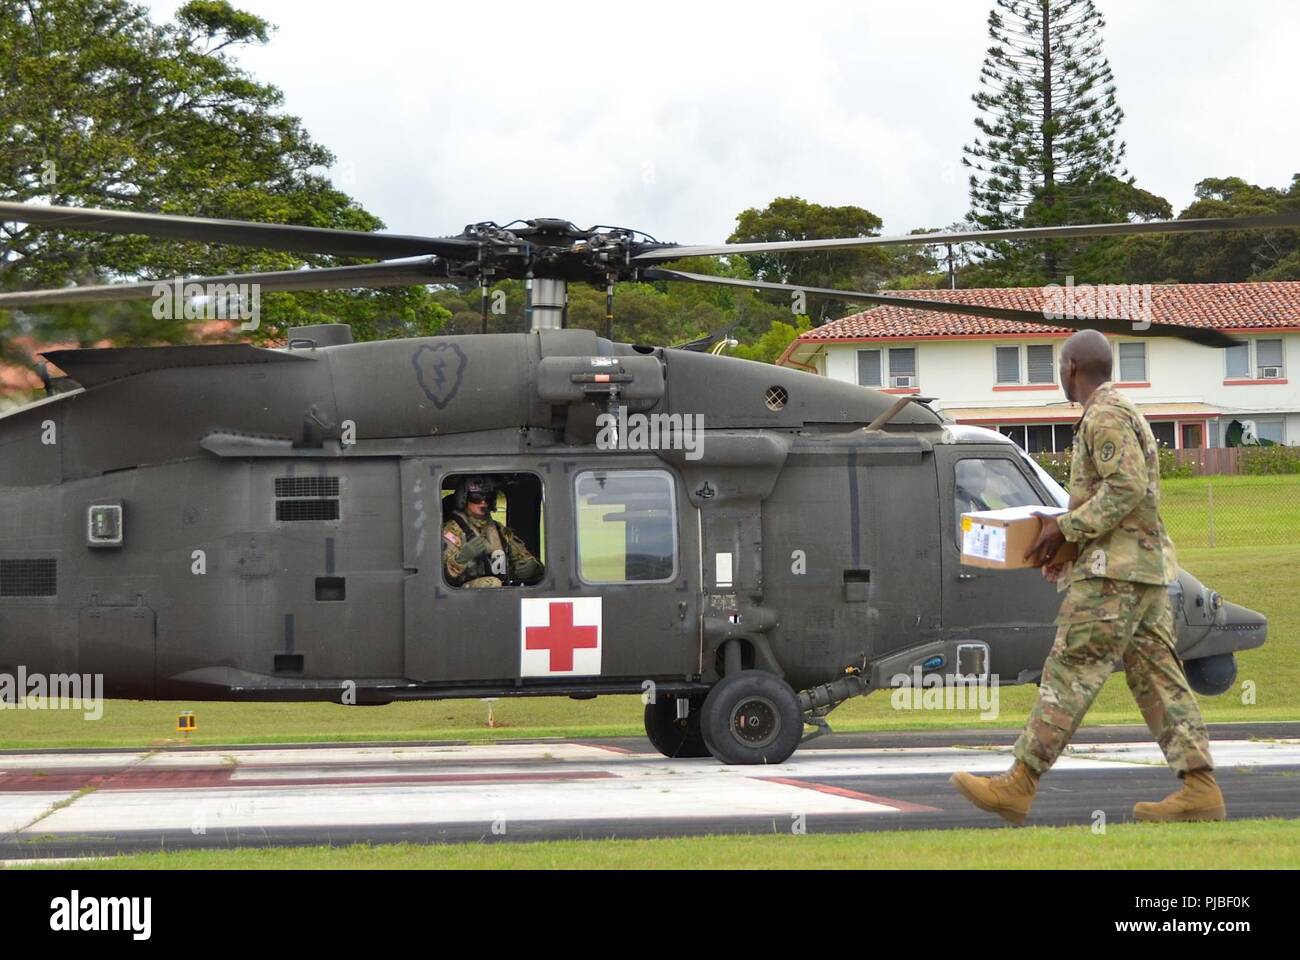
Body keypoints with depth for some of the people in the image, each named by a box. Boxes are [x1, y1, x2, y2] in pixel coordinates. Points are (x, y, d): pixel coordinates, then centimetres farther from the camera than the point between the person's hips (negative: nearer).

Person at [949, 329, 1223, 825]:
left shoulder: (1105, 415, -10)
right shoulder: (1125, 414, 22)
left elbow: (1126, 489, -22)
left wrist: (1064, 528, -16)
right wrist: (1072, 547, 19)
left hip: (1115, 568, -10)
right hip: (1147, 565, 10)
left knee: (1069, 673, -9)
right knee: (1157, 677, 4)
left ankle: (1017, 787, -10)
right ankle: (1200, 790, -2)